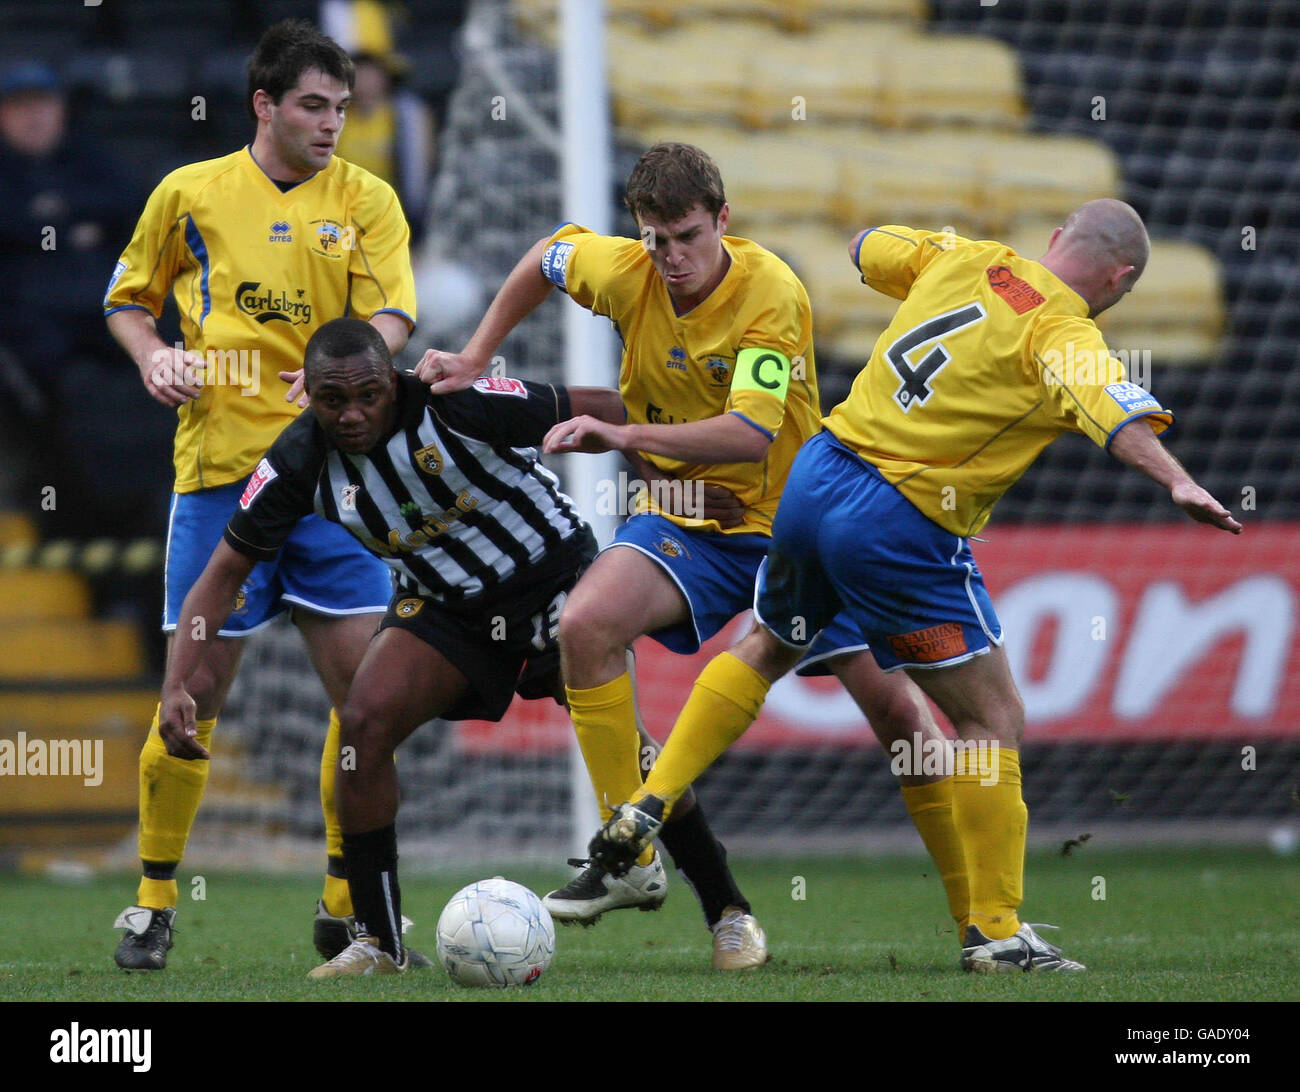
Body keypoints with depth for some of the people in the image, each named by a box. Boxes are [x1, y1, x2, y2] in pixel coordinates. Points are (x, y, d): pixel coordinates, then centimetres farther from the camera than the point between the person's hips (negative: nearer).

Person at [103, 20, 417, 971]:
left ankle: (347, 907, 9)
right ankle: (155, 902, 13)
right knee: (196, 692, -2)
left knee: (364, 685, -4)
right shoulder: (190, 194, 6)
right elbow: (128, 300, 17)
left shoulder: (367, 201, 6)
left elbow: (390, 321, -4)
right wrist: (153, 357, -5)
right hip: (220, 465, -1)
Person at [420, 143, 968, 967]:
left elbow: (750, 434, -32)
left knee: (891, 703, -8)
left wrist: (625, 434, -37)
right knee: (586, 624, -24)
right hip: (686, 517, 3)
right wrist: (477, 358, 12)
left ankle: (980, 913, 7)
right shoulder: (626, 275, -10)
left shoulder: (772, 292, -23)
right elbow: (547, 256, 14)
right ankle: (631, 858, -15)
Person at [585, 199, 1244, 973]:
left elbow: (869, 247, 27)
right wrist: (1177, 480, -44)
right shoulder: (1062, 335, -11)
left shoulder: (964, 260, 9)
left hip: (814, 478, 7)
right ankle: (997, 932, 3)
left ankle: (647, 808, 26)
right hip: (902, 527, -7)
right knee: (993, 719, 3)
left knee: (766, 652, 31)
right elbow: (1115, 411, -31)